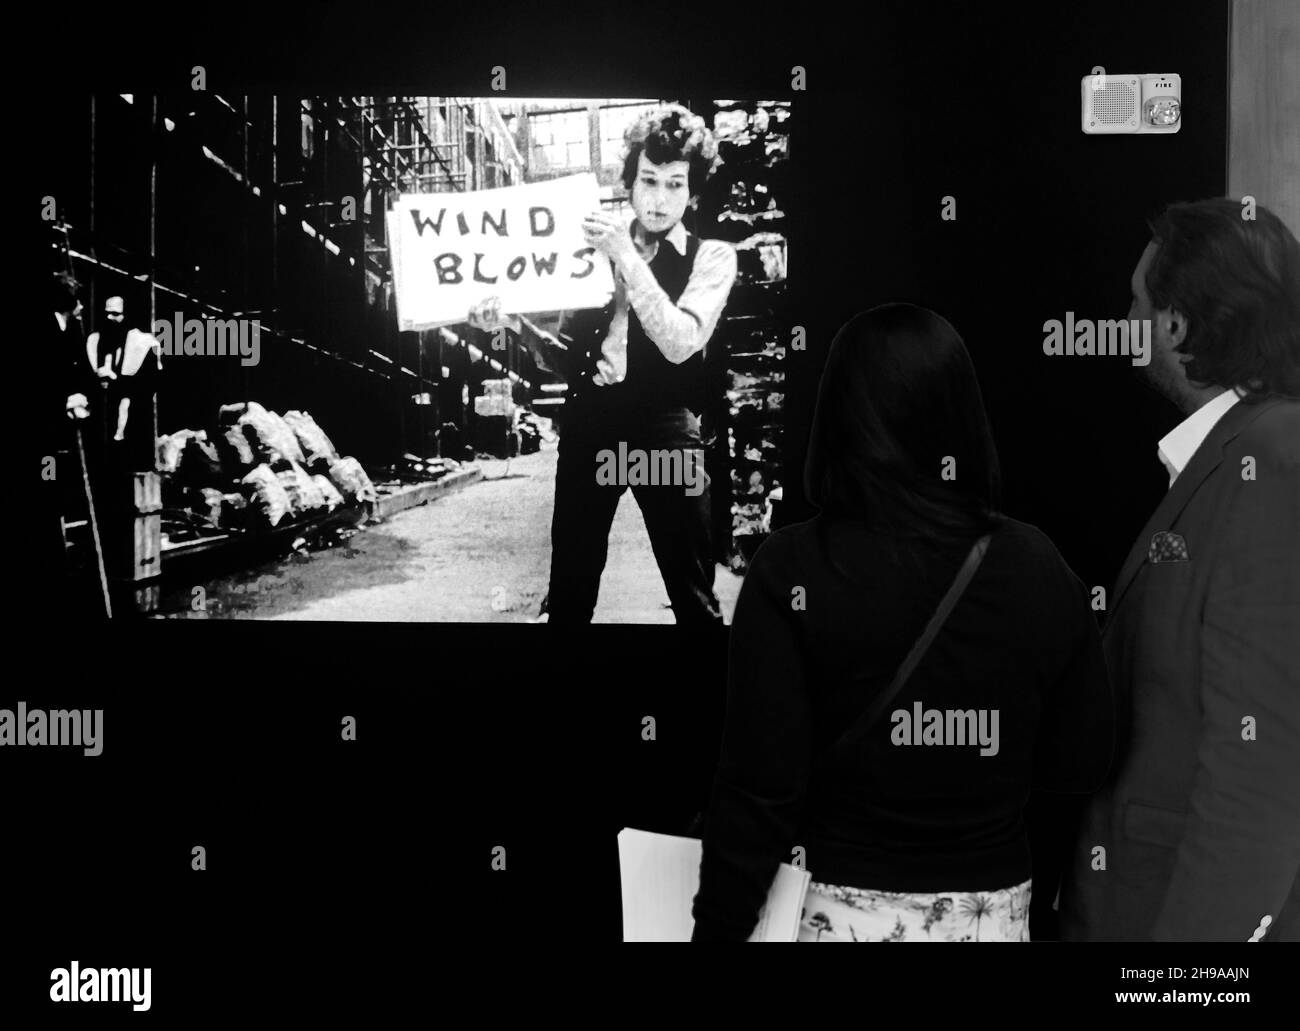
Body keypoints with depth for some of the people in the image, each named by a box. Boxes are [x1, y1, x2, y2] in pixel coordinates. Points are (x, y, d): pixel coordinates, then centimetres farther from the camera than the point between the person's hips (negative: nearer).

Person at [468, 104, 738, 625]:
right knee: (570, 585, 8)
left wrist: (628, 257, -16)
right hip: (589, 420, 3)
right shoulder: (596, 247, 11)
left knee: (692, 590, 2)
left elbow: (679, 343, -14)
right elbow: (568, 358, 13)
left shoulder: (711, 257, 3)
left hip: (666, 426, -3)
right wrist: (517, 323, -5)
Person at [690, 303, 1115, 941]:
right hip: (992, 911, 3)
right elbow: (1082, 763, 1)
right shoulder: (1037, 565, -7)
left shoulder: (792, 570, -16)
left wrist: (718, 929, -6)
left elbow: (760, 788, -16)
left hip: (841, 910, -2)